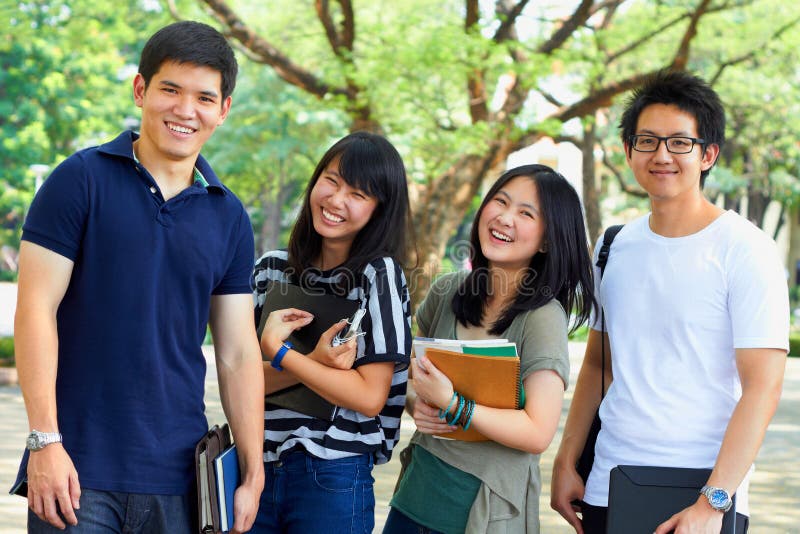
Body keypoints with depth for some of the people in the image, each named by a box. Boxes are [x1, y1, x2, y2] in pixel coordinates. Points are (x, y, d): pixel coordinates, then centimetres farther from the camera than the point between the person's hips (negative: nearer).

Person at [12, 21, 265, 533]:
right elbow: (37, 308, -7)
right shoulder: (81, 179, -2)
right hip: (78, 469, -3)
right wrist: (45, 441, -13)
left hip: (179, 475, 4)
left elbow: (239, 356, 9)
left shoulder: (229, 218, 9)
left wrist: (253, 476, 5)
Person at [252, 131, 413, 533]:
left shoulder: (379, 274, -6)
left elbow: (369, 397, -13)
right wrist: (315, 362, -19)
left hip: (333, 478, -3)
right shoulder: (271, 269, 6)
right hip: (256, 467, 4)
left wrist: (276, 350, -13)